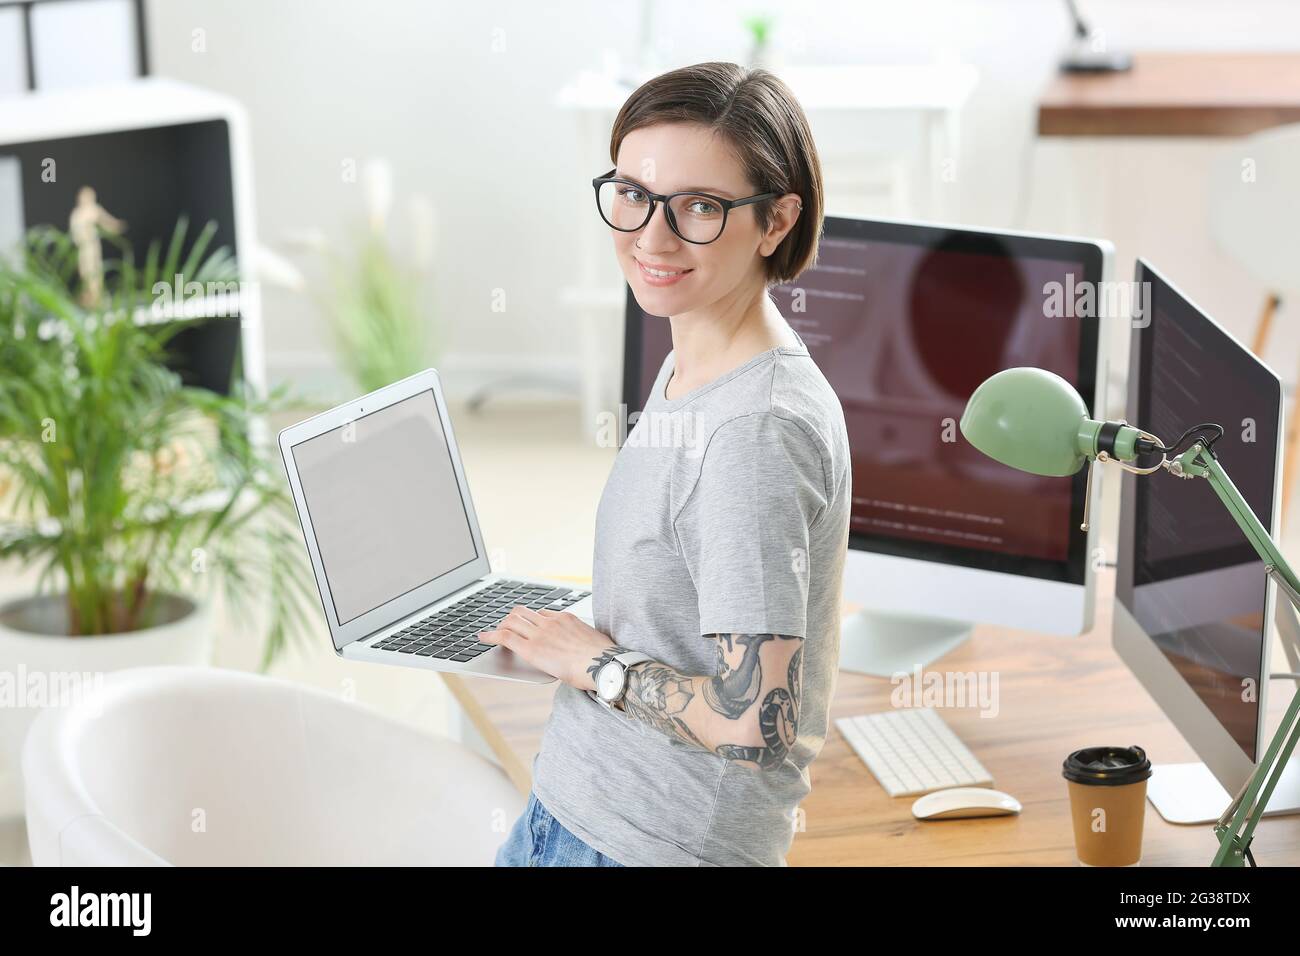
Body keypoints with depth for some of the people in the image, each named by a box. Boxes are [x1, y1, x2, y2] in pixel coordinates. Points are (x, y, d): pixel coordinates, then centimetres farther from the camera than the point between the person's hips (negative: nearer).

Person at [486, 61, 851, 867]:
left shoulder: (756, 433, -24)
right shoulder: (690, 366, 5)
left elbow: (750, 724, -26)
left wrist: (596, 663, -14)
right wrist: (567, 640, 4)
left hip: (653, 845, -9)